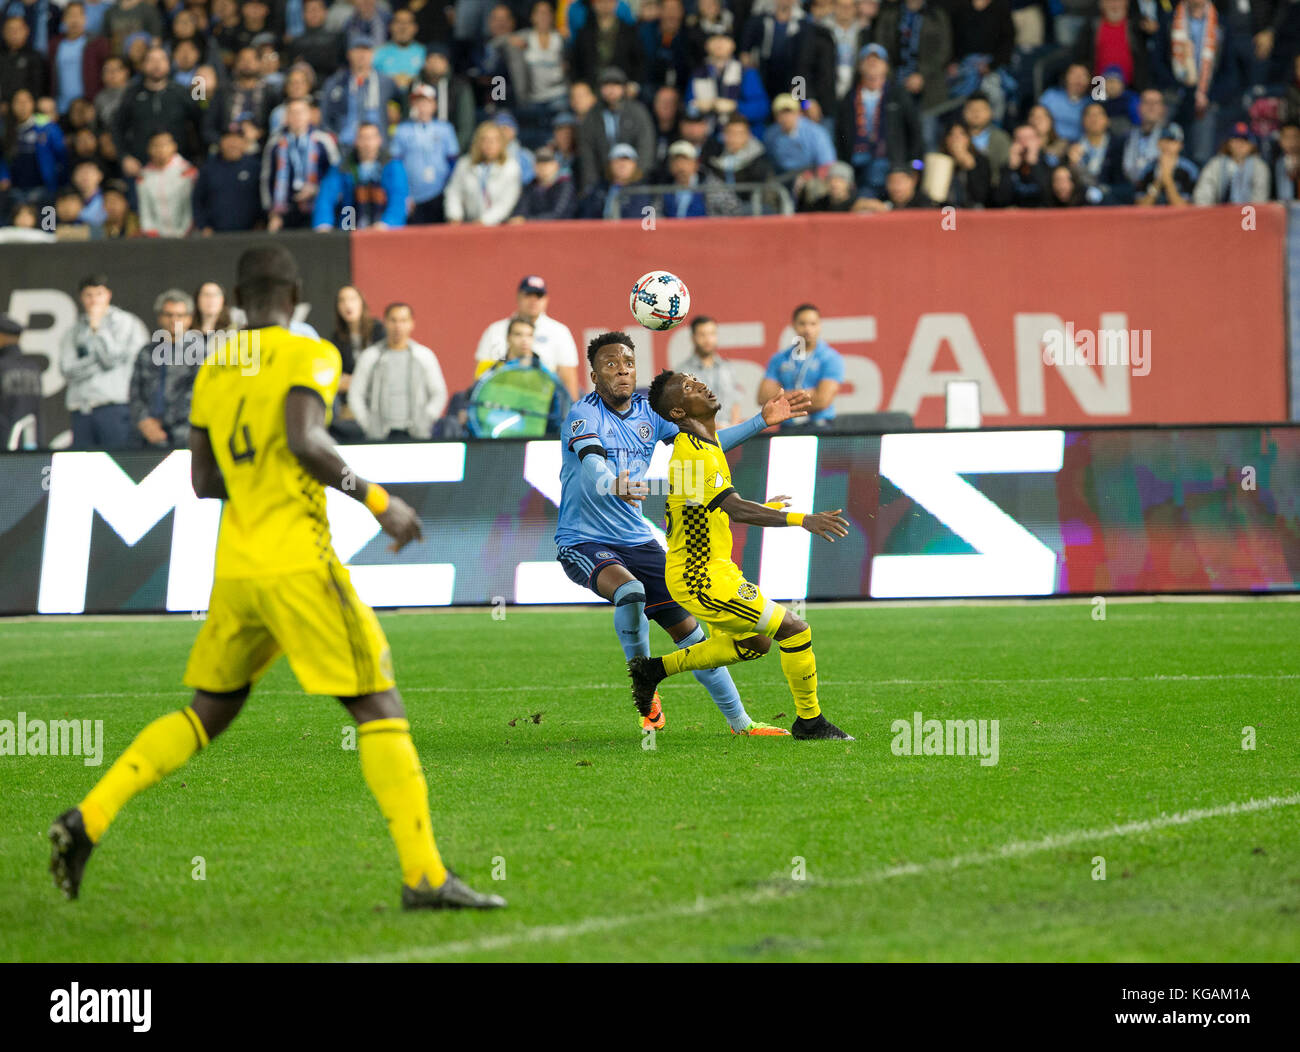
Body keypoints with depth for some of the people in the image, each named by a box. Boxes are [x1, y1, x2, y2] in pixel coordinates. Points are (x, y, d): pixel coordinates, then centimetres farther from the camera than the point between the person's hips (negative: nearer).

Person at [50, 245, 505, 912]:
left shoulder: (212, 373, 14)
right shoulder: (309, 357, -5)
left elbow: (204, 481, 17)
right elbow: (303, 439, -22)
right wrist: (376, 500, -14)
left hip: (234, 571, 6)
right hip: (298, 563, -6)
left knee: (207, 714, 18)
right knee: (379, 709, -3)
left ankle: (88, 819, 6)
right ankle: (424, 876, -9)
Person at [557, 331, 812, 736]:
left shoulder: (649, 412, 6)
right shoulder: (584, 415, -14)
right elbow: (592, 464, -34)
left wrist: (761, 421, 11)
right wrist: (612, 485, -57)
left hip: (636, 540, 6)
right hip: (583, 544, -6)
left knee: (687, 627, 3)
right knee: (629, 590, -36)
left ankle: (740, 722, 13)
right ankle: (645, 697, -17)